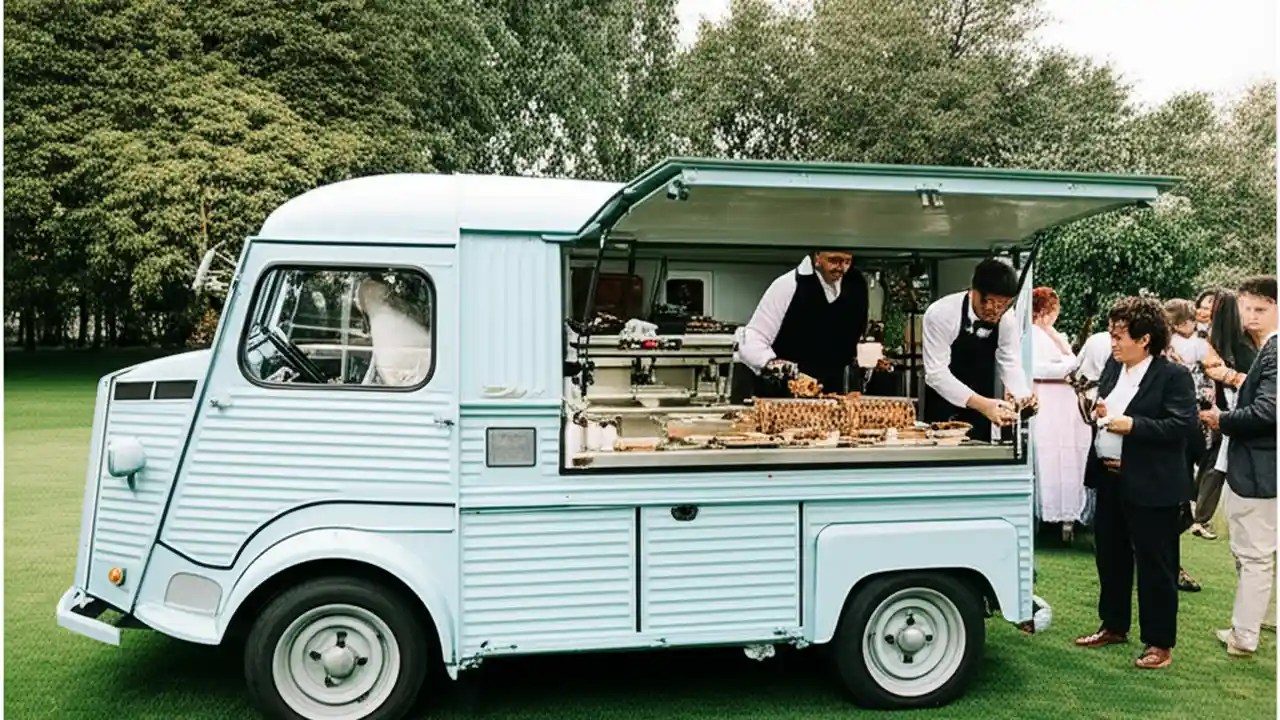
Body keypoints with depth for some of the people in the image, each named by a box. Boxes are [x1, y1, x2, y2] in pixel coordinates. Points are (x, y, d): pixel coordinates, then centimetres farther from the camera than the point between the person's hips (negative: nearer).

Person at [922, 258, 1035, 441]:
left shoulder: (1007, 321, -10)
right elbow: (936, 373, -27)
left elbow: (1011, 365, -4)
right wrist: (981, 403, -39)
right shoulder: (941, 313, -24)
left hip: (981, 412, 4)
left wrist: (1023, 396, -26)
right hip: (943, 413, -4)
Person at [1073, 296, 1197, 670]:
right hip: (1109, 479, 8)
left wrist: (1133, 425, -23)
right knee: (1110, 557, 17)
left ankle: (1159, 642, 15)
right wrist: (1097, 411, -2)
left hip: (1150, 486, -7)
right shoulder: (1112, 366, 8)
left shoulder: (1174, 375, -12)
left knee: (1155, 565, 3)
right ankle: (1113, 626, 33)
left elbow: (1183, 424, -18)